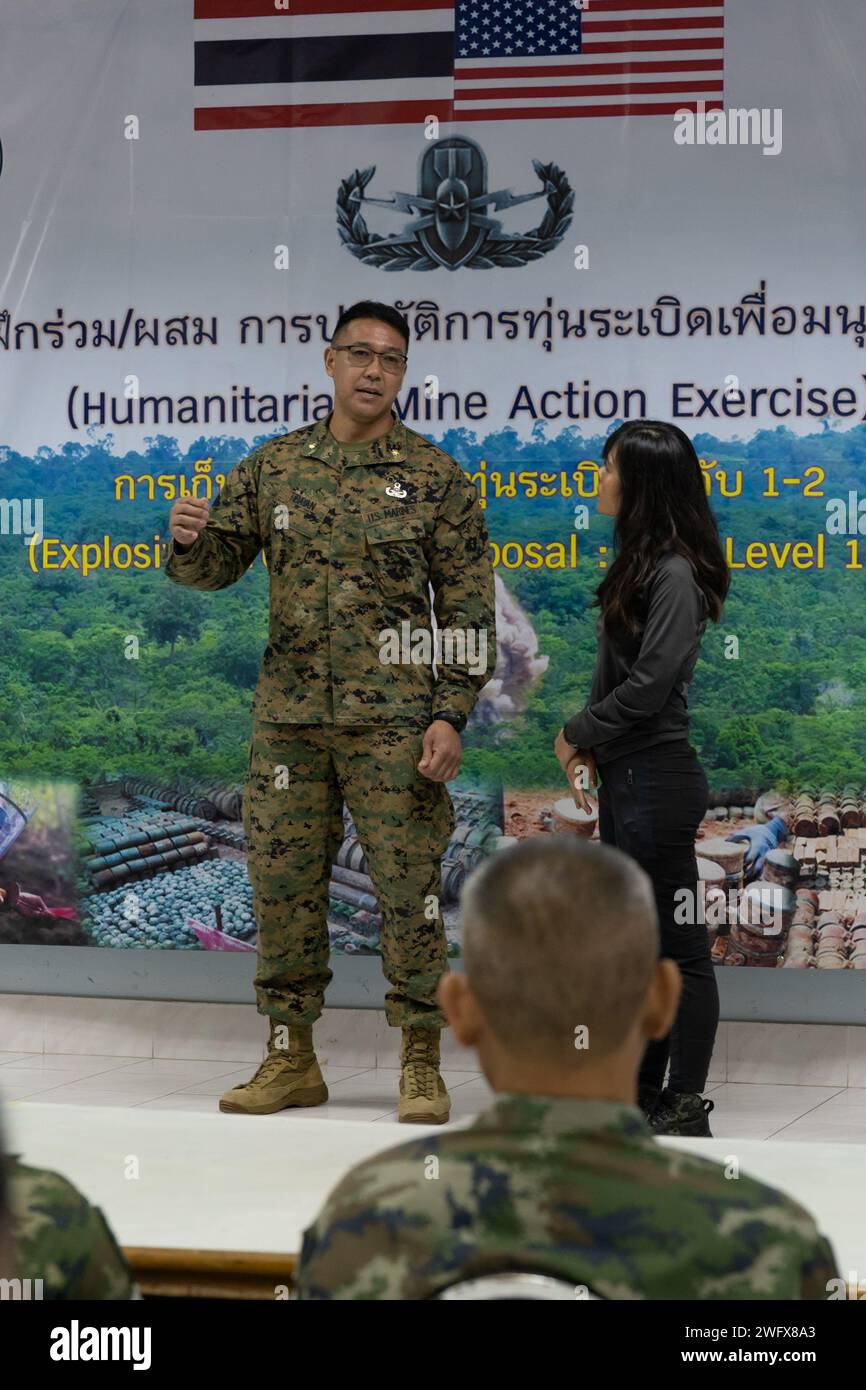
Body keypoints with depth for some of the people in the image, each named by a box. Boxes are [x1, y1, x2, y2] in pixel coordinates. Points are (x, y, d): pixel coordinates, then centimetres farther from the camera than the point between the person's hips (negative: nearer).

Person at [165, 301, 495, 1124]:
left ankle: (421, 1064, 7)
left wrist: (451, 715, -9)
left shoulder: (435, 477, 1)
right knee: (282, 883, 6)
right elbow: (218, 565, 11)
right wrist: (191, 539, -13)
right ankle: (291, 1060, 18)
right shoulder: (274, 466, 10)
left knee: (409, 885, -3)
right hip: (289, 717, 3)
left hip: (394, 718, -3)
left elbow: (469, 608, -1)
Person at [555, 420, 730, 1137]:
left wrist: (579, 732, -8)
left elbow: (652, 681, -21)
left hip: (658, 780, -10)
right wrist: (589, 751, 5)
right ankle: (644, 1093, 24)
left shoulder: (675, 574, -15)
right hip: (626, 776, 10)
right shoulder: (640, 563, 13)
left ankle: (686, 1108, 3)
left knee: (678, 942, -3)